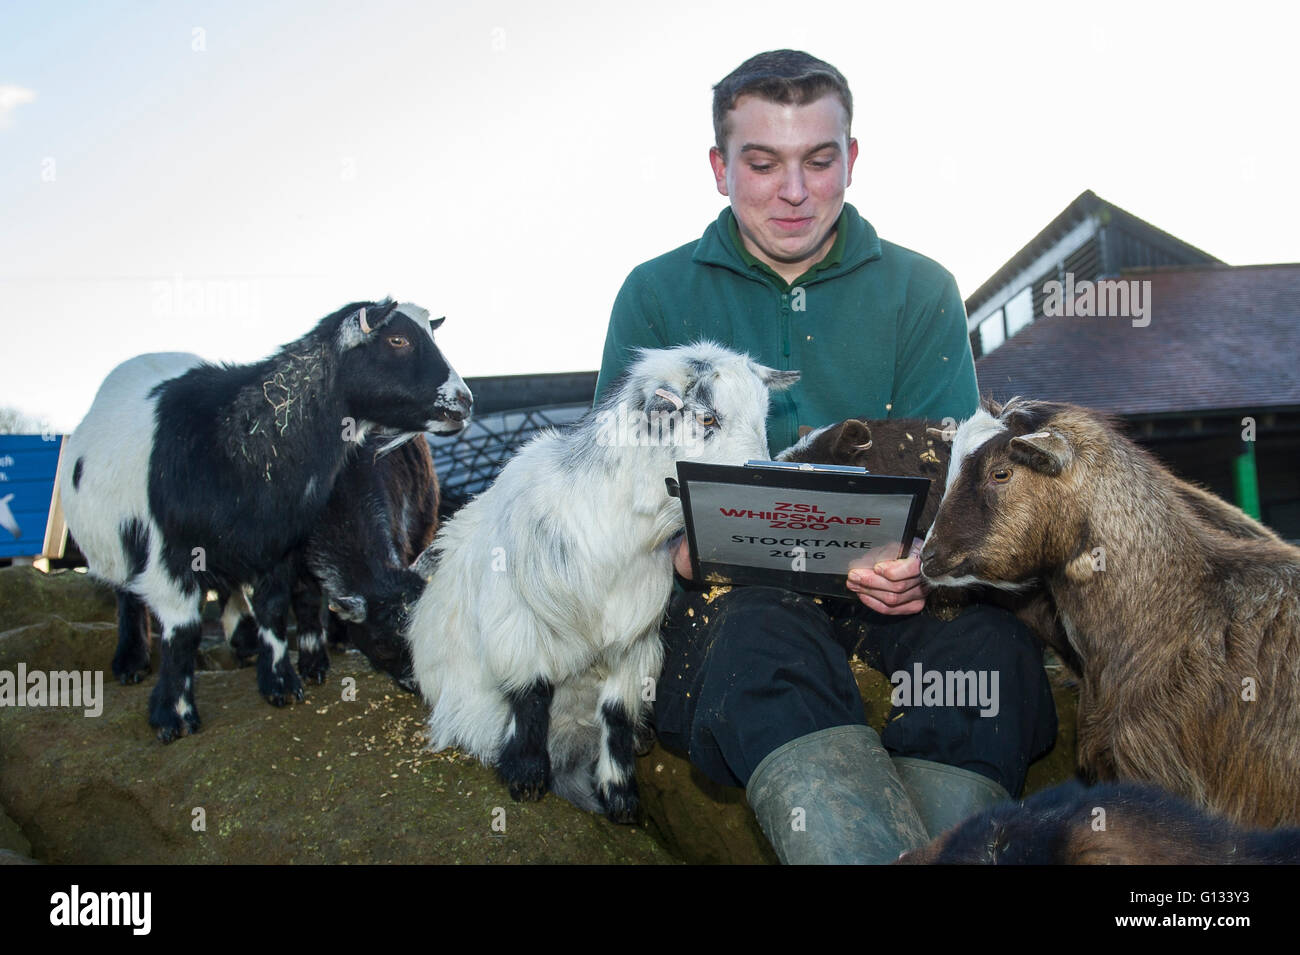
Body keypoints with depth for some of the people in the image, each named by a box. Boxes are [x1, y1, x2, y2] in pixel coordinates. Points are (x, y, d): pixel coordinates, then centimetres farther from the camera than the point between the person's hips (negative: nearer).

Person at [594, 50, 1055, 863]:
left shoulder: (921, 292, 12)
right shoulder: (656, 296, 10)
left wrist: (924, 552, -21)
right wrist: (683, 547, -21)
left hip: (891, 590, 2)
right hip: (732, 588, -1)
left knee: (992, 634, -32)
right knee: (760, 633, -37)